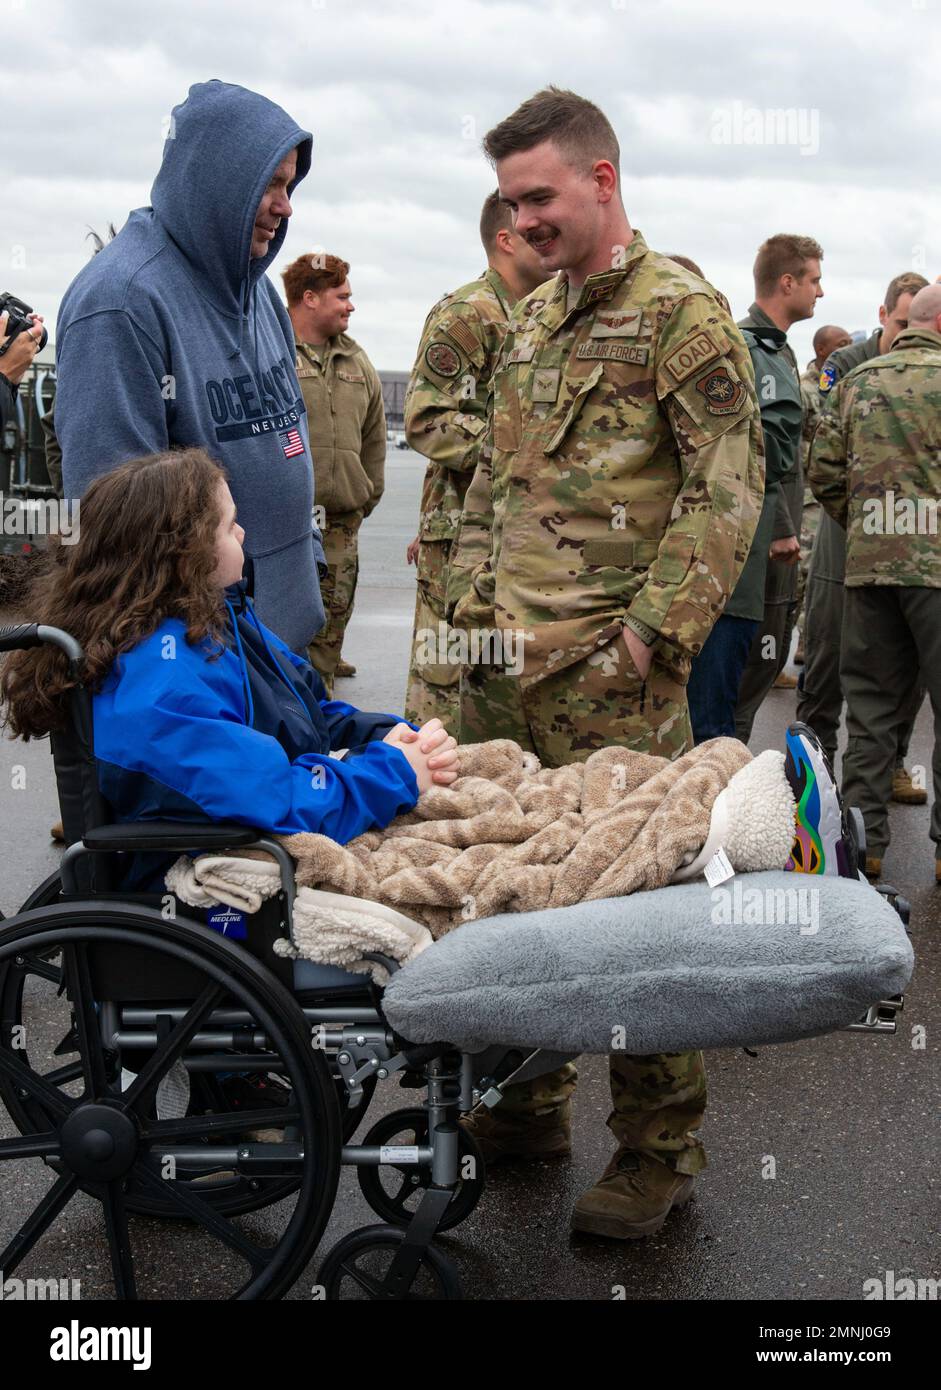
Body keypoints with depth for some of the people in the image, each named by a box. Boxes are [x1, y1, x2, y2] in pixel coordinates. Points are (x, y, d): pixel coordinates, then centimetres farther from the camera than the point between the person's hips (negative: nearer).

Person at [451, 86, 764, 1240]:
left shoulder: (679, 310, -6)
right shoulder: (531, 317, 17)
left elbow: (728, 488, -11)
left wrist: (655, 627, -17)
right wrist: (483, 601, 17)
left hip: (612, 666, -7)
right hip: (519, 649, 8)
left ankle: (659, 1146, 13)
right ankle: (529, 1102, 29)